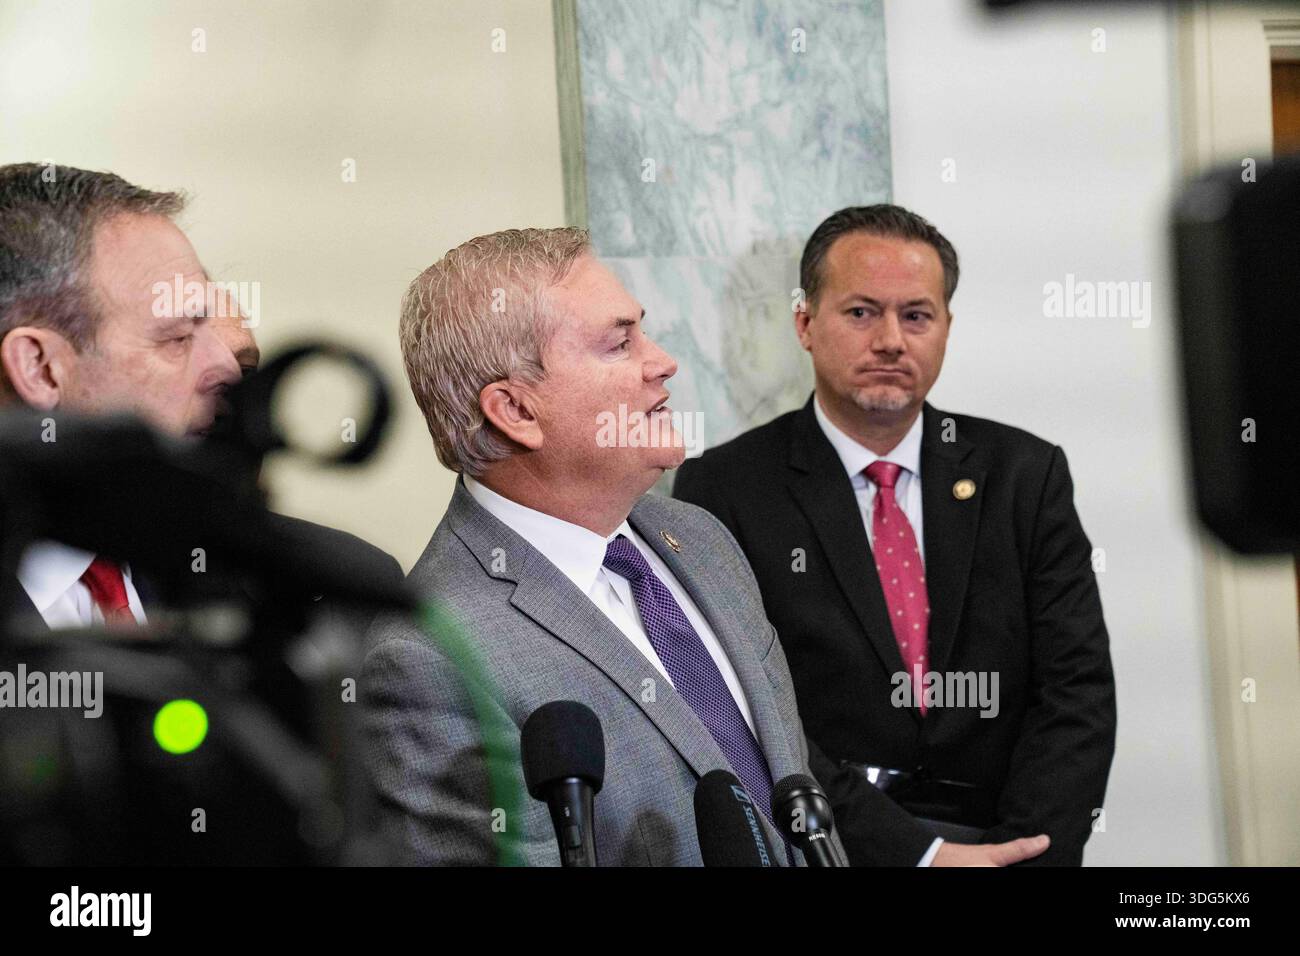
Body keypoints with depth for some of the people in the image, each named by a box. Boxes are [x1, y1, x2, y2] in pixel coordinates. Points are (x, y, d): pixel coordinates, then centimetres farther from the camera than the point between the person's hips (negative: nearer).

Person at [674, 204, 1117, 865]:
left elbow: (1076, 687, 7)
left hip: (998, 839, 2)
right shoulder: (724, 489, 4)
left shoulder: (1025, 475, 13)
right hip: (825, 845, -2)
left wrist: (1020, 853, -10)